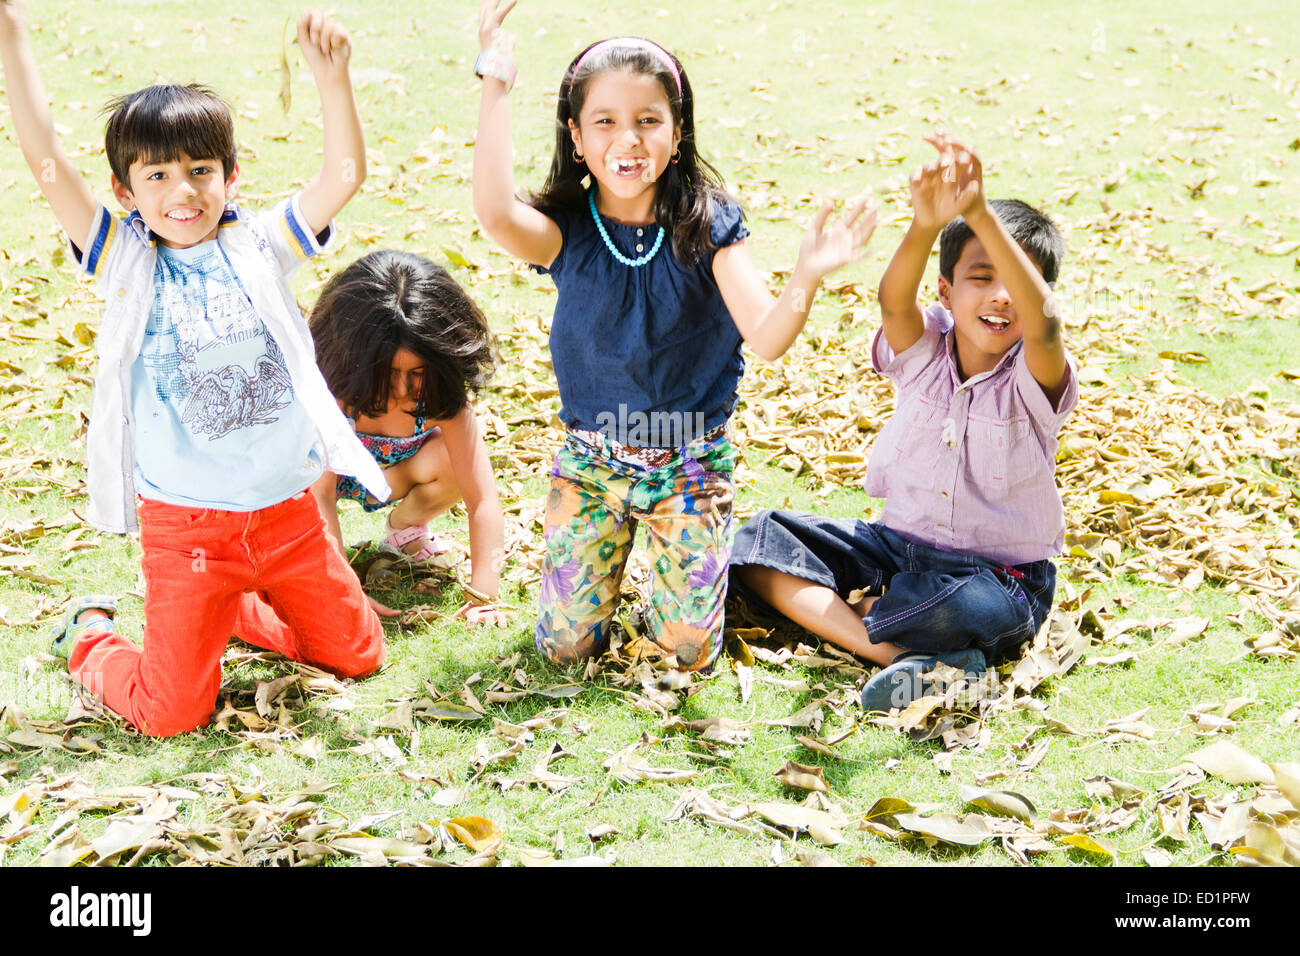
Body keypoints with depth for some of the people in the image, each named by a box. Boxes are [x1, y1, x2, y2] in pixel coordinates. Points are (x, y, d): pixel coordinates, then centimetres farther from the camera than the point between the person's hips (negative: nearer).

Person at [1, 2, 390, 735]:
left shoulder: (259, 249, 0)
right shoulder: (127, 262, -4)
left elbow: (344, 175, -9)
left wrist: (332, 76, -21)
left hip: (287, 510, 3)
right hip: (184, 525, -3)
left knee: (359, 655, 15)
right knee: (172, 712, 1)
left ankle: (236, 609, 38)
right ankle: (91, 636, 31)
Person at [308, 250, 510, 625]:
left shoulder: (441, 395, -32)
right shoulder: (324, 384, -37)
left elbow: (483, 499, -34)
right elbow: (318, 495, -35)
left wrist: (482, 598, -41)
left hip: (391, 472, 1)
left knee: (451, 460, -32)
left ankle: (404, 526, 0)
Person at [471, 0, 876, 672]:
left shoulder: (707, 228, -11)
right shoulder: (567, 231, -11)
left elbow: (767, 338, -22)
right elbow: (495, 213, -35)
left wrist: (806, 278, -43)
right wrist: (496, 83, -36)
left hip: (690, 463, 0)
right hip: (590, 460, 1)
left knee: (688, 652, 0)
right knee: (565, 646, 2)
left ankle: (672, 546, 31)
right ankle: (616, 541, 31)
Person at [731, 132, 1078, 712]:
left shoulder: (1034, 378, -14)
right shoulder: (924, 352, -5)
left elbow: (1043, 322, -38)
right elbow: (894, 301, -28)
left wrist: (983, 216, -49)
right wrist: (926, 225, -50)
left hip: (1001, 574, -5)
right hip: (900, 543, 5)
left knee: (965, 607, -41)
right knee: (759, 541, -13)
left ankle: (848, 613, -11)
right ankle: (902, 655, -25)